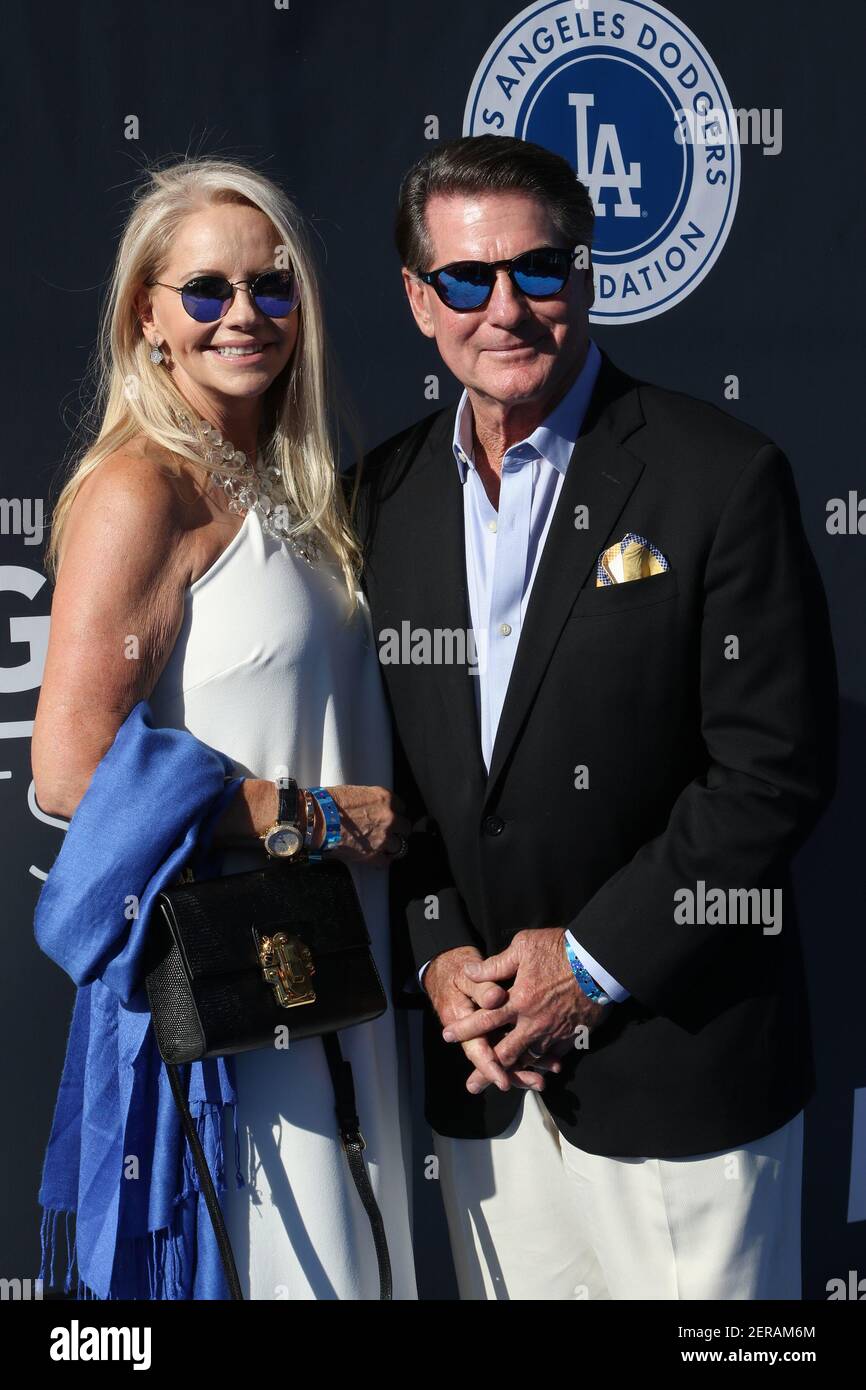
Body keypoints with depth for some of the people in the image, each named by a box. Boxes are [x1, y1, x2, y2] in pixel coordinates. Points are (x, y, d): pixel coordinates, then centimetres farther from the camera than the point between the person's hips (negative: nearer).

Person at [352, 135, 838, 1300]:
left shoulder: (722, 476, -11)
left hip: (680, 1069, -4)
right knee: (508, 1286, 18)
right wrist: (439, 954, -4)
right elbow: (382, 761, 8)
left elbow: (775, 765, -13)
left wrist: (592, 960, -13)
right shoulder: (388, 493, 4)